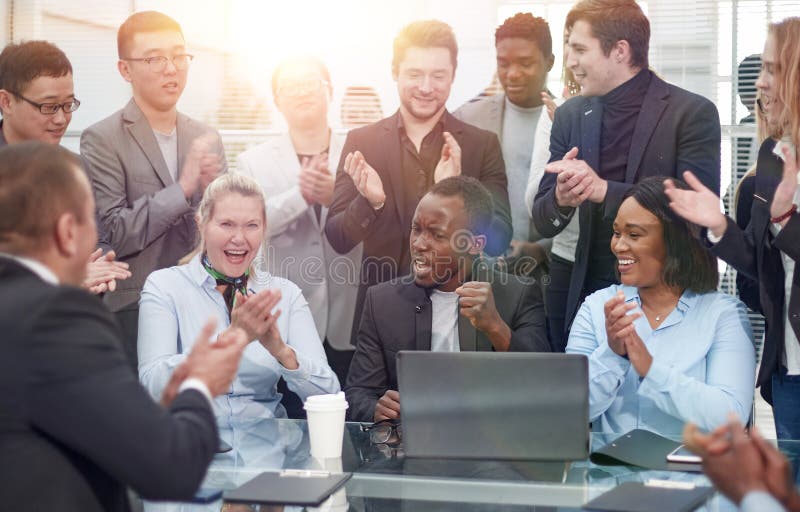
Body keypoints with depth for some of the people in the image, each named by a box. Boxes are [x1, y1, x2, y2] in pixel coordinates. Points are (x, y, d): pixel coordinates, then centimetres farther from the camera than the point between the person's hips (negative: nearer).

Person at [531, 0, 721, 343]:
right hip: (591, 293, 4)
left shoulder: (692, 113, -9)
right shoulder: (570, 115, 5)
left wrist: (605, 190, -26)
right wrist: (560, 198, -18)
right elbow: (543, 223, 6)